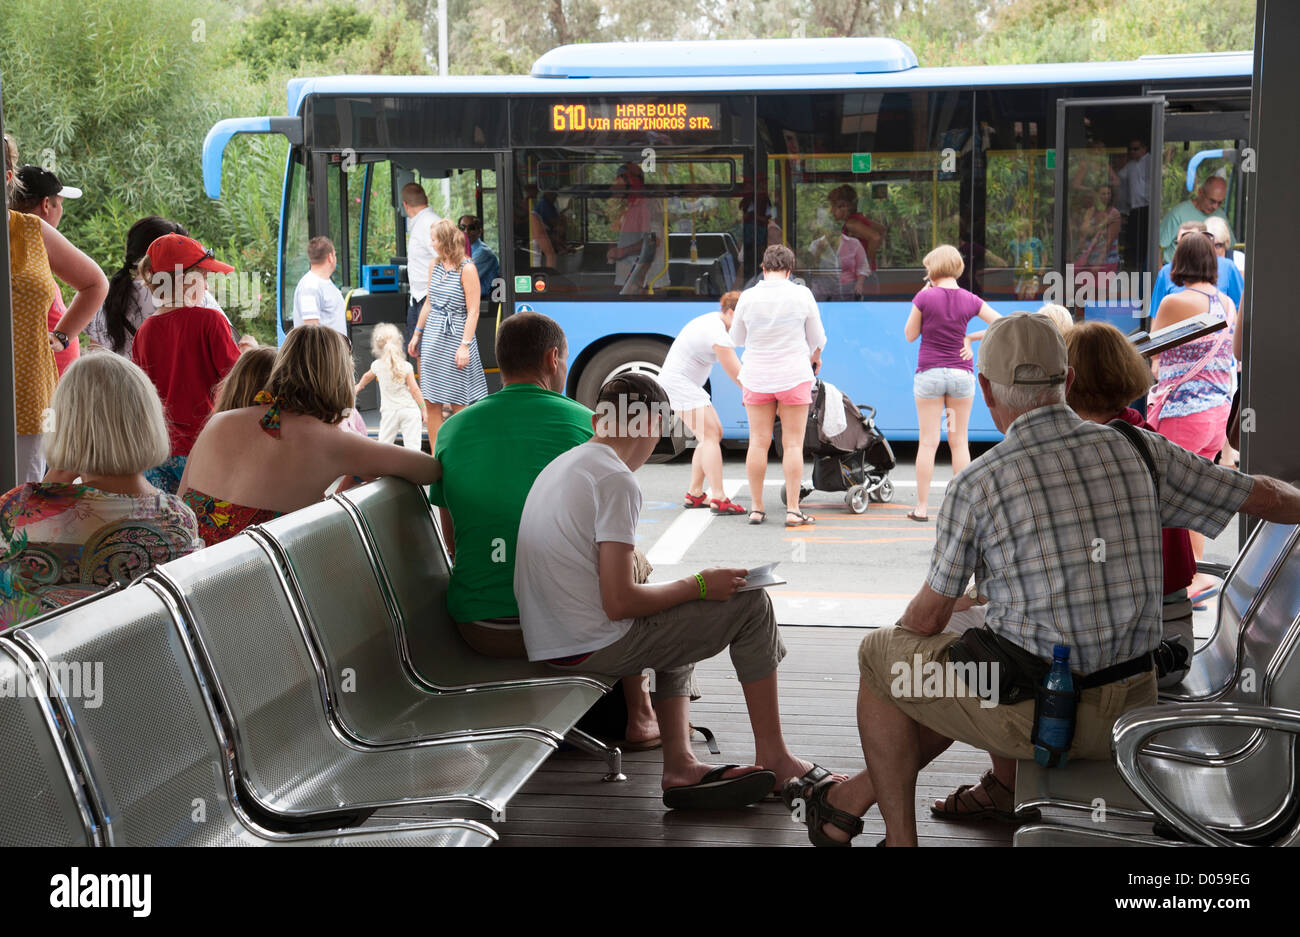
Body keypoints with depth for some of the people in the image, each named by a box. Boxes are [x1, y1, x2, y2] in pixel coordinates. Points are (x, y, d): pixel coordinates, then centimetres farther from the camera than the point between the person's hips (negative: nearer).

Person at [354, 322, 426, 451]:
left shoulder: (377, 365, 4)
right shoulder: (406, 367, -6)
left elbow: (367, 376, 27)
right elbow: (414, 389, -7)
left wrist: (359, 386, 49)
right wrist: (423, 410, 2)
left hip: (389, 412, 2)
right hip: (410, 409, -2)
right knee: (412, 445, -7)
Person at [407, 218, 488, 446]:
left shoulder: (466, 269, -10)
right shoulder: (435, 267, 10)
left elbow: (473, 311, -12)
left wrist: (465, 345, -17)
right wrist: (417, 334, 20)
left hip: (455, 339, -6)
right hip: (432, 338, 6)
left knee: (457, 404, -1)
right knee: (432, 403, 6)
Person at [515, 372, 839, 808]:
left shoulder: (559, 466, 12)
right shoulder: (616, 481, -16)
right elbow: (618, 602, -19)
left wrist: (629, 565, 28)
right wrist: (699, 585, -7)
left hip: (545, 647, 9)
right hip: (593, 649, -9)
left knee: (676, 624, 32)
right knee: (750, 604, 2)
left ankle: (679, 764, 15)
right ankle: (773, 758, 12)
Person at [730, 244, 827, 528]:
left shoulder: (748, 297, -5)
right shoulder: (801, 295, -7)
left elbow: (737, 338, 9)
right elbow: (817, 338, 4)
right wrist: (815, 356, 27)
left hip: (756, 377, 1)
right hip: (793, 376, -1)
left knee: (758, 442, 7)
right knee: (793, 444, 2)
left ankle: (757, 508, 10)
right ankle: (793, 510, 1)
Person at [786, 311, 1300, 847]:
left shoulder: (976, 486, -11)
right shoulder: (1138, 451, 0)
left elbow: (929, 617, -1)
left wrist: (899, 642, 23)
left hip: (1037, 713, -5)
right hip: (1130, 707, 6)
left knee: (879, 657, 21)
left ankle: (900, 838, 29)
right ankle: (852, 800, 40)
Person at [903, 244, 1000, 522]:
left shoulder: (925, 297, -10)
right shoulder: (970, 300, -1)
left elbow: (910, 335, 1)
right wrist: (970, 338, 7)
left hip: (929, 373, -2)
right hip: (961, 374, 2)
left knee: (928, 441, 2)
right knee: (959, 441, 9)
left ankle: (922, 507, 5)